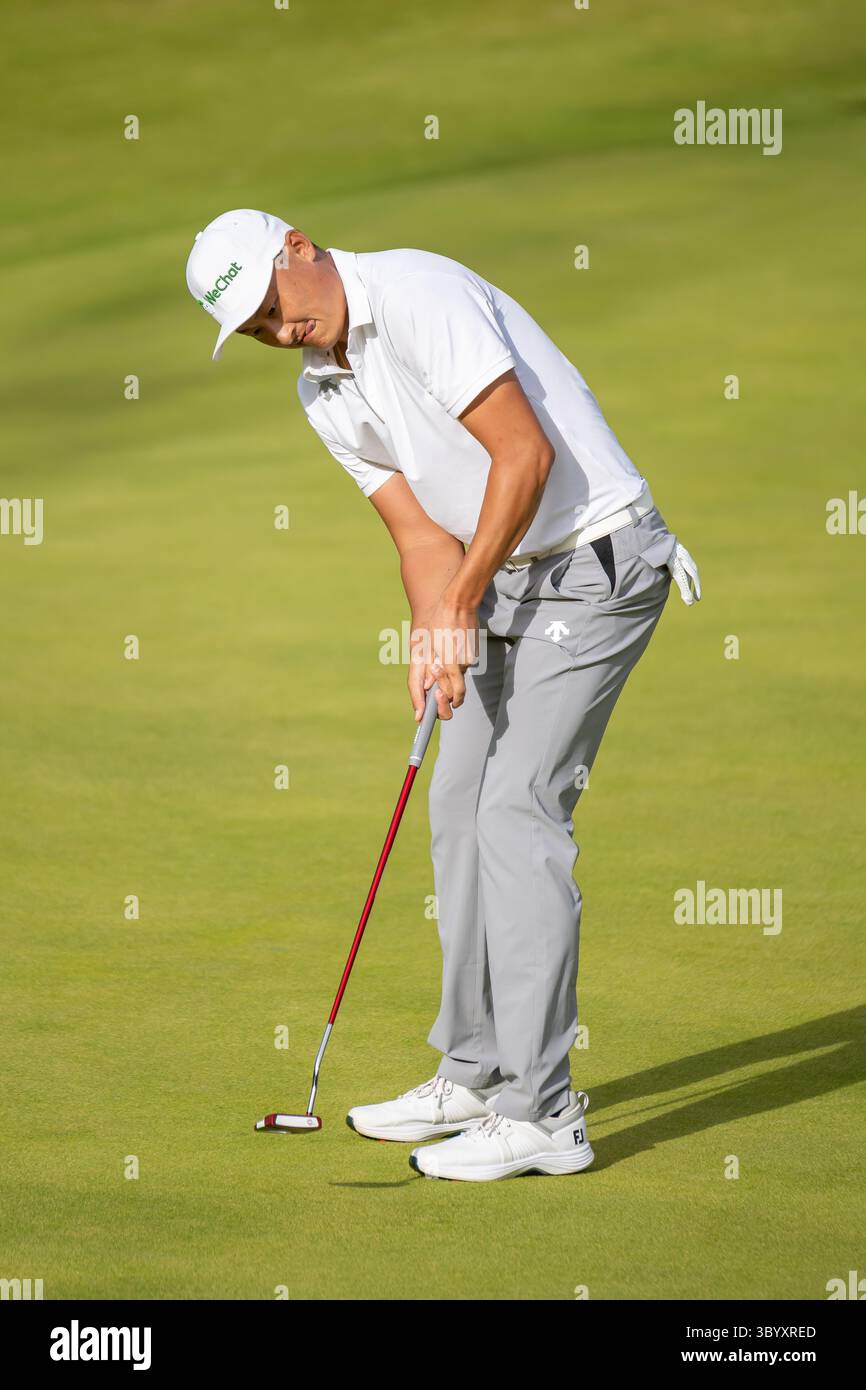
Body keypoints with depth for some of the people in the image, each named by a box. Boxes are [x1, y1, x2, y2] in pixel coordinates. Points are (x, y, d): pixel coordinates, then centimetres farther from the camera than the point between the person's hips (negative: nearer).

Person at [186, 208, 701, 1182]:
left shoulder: (419, 296, -20)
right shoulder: (324, 394, 9)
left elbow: (526, 454, -24)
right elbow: (423, 533, 7)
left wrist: (461, 605, -18)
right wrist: (436, 640, -12)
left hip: (594, 562, -9)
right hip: (510, 579, 9)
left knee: (519, 809, -14)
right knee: (459, 805, 11)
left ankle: (541, 1113, -12)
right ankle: (476, 1076, 21)